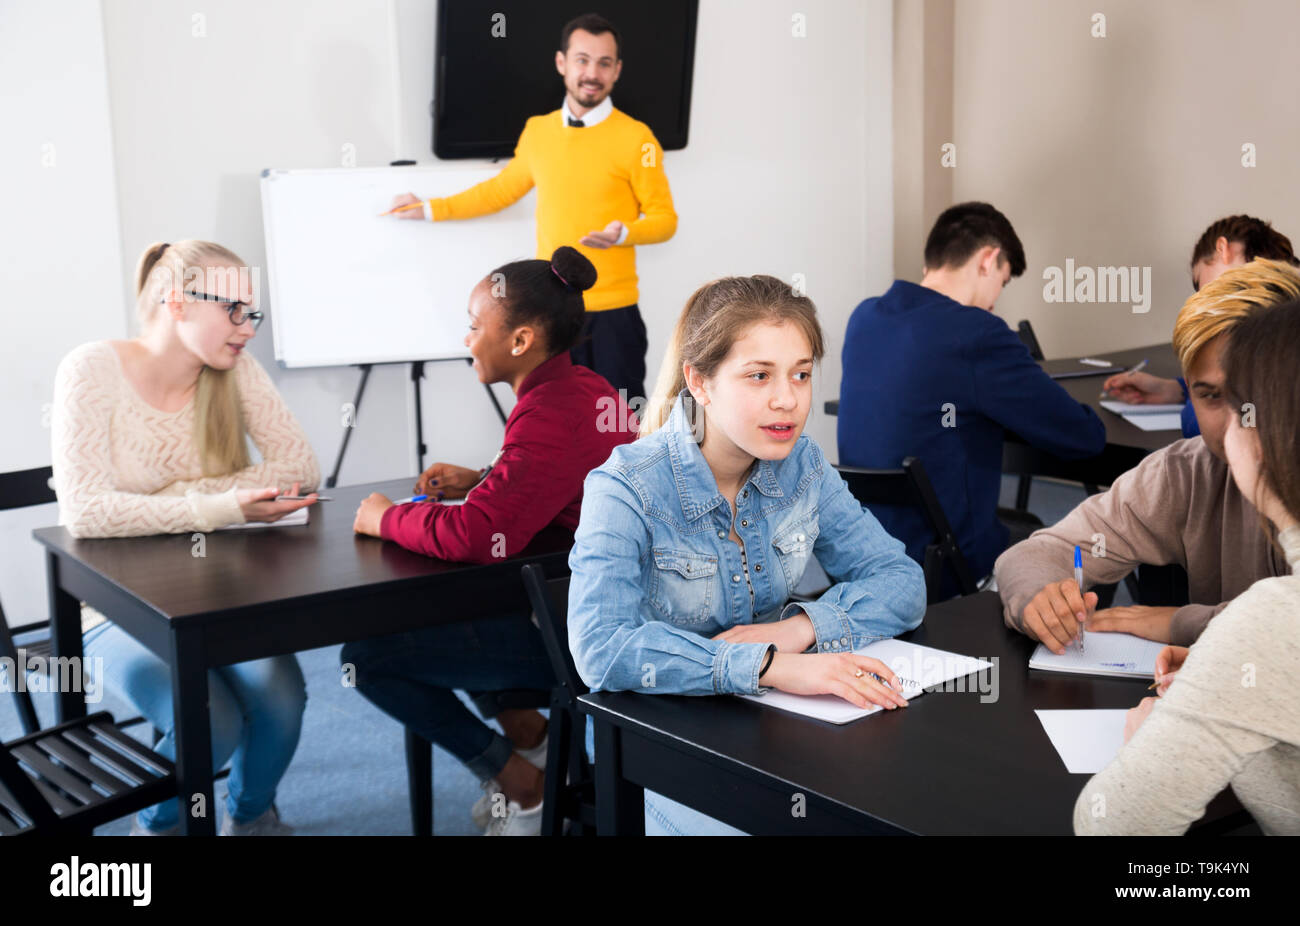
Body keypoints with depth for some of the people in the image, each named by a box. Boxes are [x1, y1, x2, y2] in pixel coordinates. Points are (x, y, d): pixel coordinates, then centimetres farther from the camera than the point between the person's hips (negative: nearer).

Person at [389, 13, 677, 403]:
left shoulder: (635, 138, -6)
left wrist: (623, 234, -23)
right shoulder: (537, 131, 8)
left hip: (613, 312, -4)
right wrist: (432, 209, 25)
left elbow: (664, 219, -3)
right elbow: (503, 188, 24)